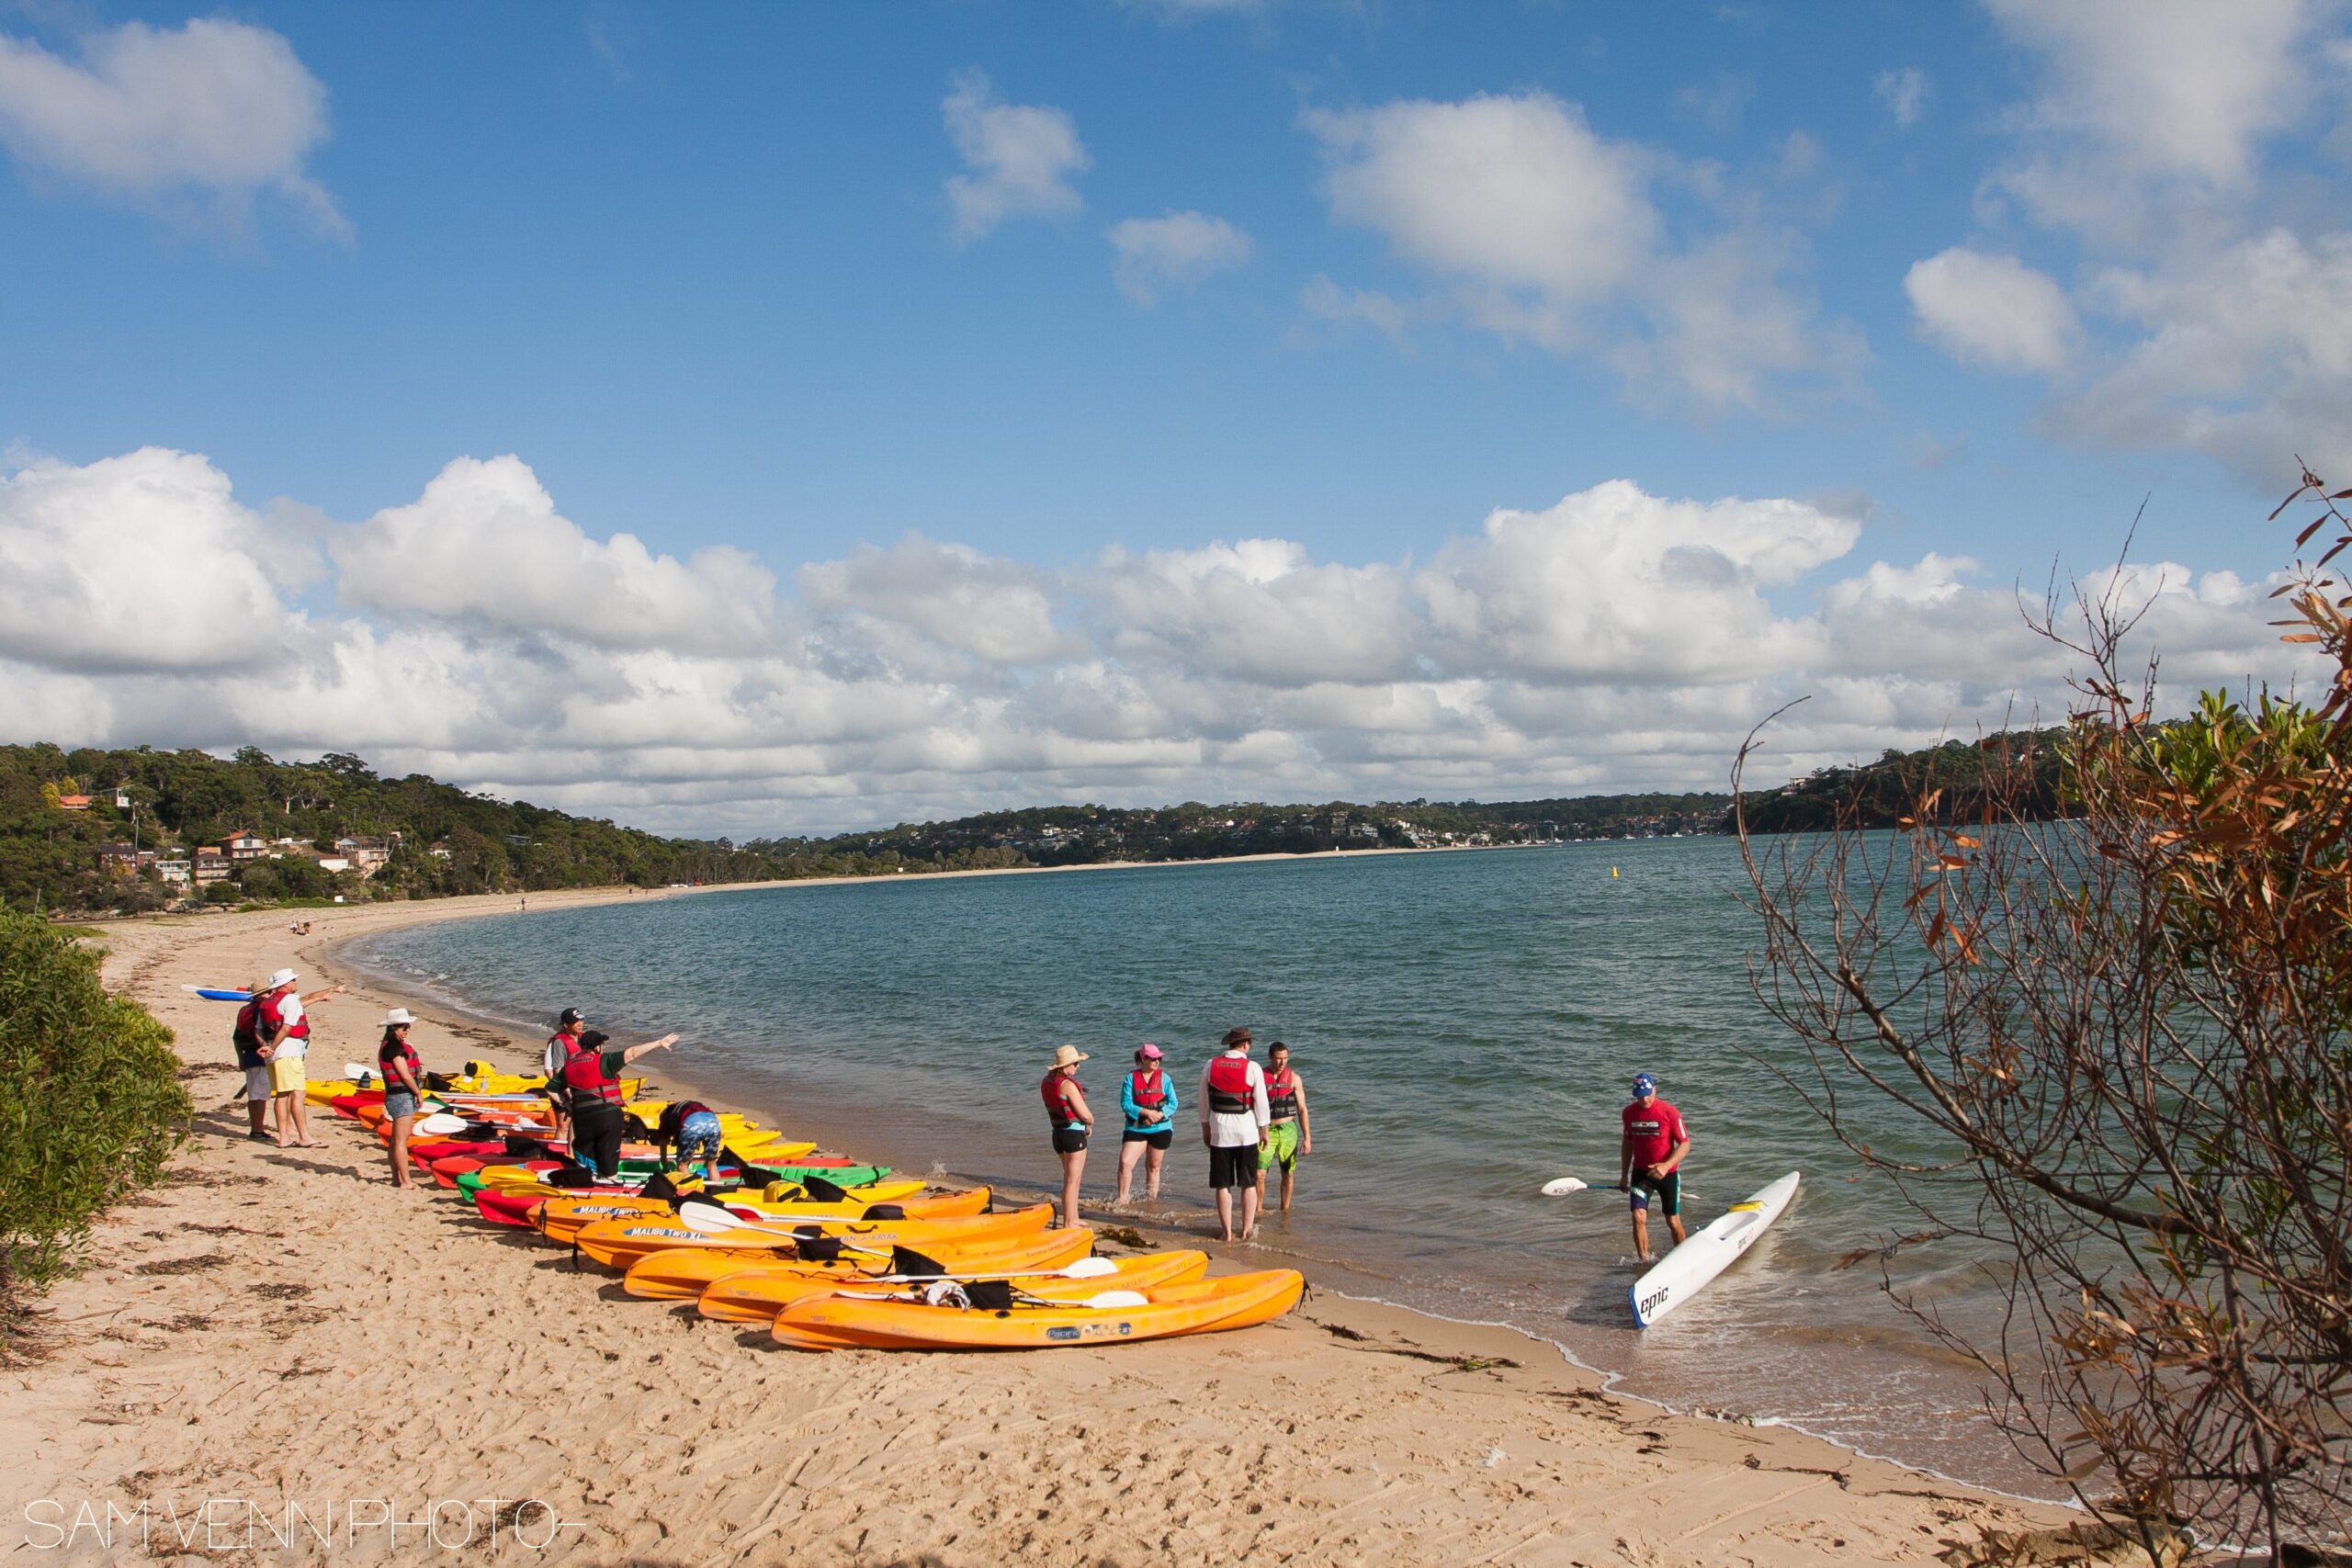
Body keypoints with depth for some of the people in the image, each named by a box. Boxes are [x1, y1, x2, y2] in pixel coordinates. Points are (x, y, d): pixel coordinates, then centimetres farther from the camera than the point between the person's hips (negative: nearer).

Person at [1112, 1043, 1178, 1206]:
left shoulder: (1164, 1078, 2)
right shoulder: (1130, 1079, -2)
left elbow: (1173, 1104, -1)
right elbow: (1125, 1104, -9)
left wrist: (1158, 1115, -18)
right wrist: (1146, 1112, -21)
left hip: (1161, 1129, 1)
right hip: (1136, 1128, -1)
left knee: (1153, 1167, 10)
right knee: (1125, 1162, -13)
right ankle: (1122, 1198, 0)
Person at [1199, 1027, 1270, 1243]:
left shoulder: (1210, 1066, 1)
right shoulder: (1252, 1068, -8)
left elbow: (1204, 1101, 7)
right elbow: (1261, 1103, -4)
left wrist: (1205, 1128, 17)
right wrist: (1264, 1131, 7)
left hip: (1219, 1130, 2)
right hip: (1247, 1130, -1)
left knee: (1222, 1185, 7)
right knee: (1249, 1184, 10)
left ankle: (1226, 1231, 8)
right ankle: (1247, 1230, 13)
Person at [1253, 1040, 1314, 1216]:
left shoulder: (1294, 1079, -1)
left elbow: (1302, 1109, 0)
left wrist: (1307, 1137, -5)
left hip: (1288, 1130, 1)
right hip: (1267, 1131, -1)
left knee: (1288, 1174, 8)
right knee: (1259, 1174, -9)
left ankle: (1285, 1208, 23)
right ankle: (1258, 1210, 2)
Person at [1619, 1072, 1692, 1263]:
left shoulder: (1670, 1113, -14)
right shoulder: (1629, 1113, -1)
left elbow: (1685, 1144, -12)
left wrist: (1666, 1165, -26)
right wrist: (1624, 1175, 12)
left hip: (1668, 1174, -3)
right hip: (1641, 1173, 3)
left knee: (1673, 1223, 7)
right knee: (1638, 1218, -12)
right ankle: (1644, 1262, 0)